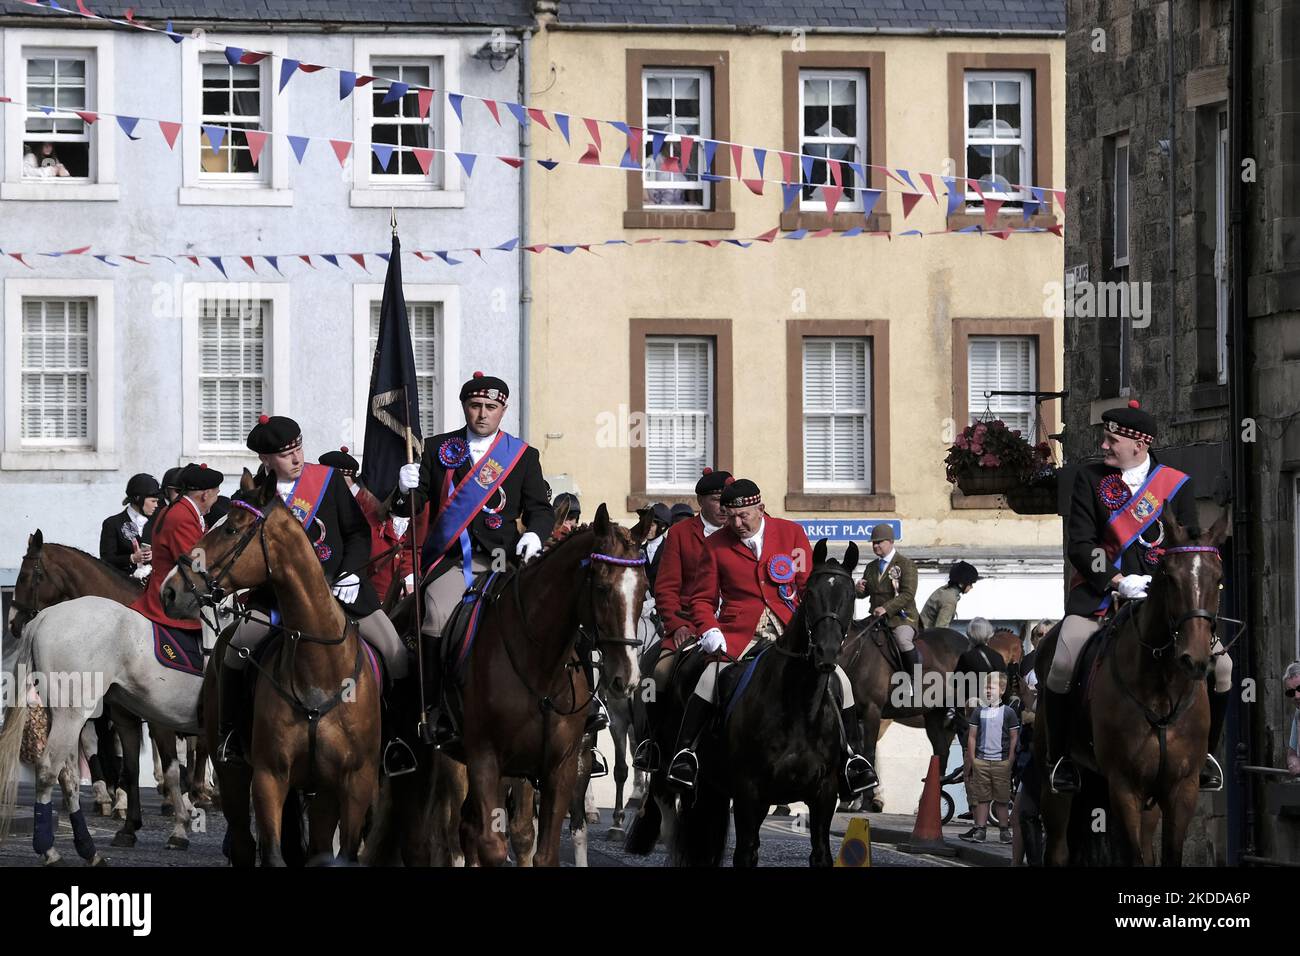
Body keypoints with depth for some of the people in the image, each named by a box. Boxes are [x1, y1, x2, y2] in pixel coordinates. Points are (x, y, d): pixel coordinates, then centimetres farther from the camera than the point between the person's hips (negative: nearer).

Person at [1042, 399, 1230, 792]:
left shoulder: (1177, 484, 5)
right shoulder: (1090, 479, 4)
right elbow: (1080, 545, -4)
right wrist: (1119, 582, -18)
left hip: (1161, 591, 1)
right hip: (1100, 589, -1)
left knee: (1220, 665, -13)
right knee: (1063, 664, -23)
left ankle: (1203, 752, 10)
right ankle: (1060, 756, -2)